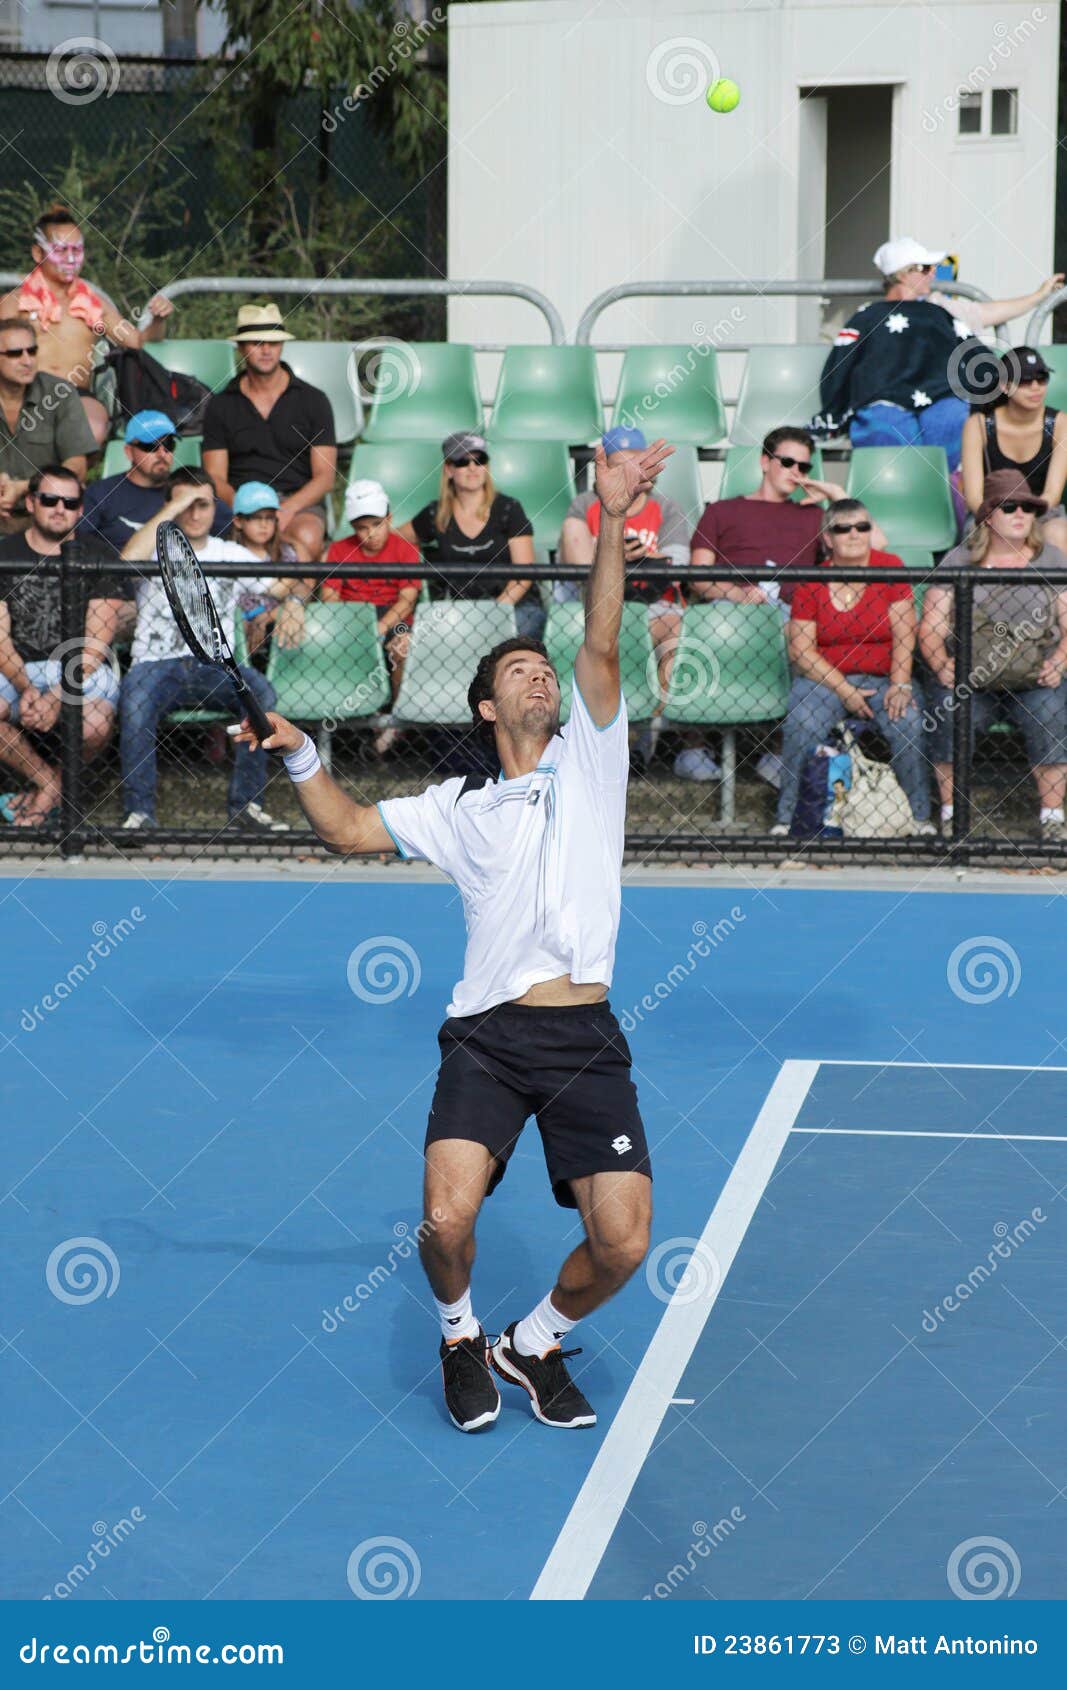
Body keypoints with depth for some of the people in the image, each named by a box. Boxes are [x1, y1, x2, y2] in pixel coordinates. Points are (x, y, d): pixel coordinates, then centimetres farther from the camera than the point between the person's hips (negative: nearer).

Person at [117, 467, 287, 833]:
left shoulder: (231, 555, 18)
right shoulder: (155, 548, 9)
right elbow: (128, 559, -16)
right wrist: (172, 509, -11)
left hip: (215, 667, 2)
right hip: (158, 665, -2)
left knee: (261, 692, -30)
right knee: (136, 694, -37)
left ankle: (245, 805, -22)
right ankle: (139, 810, -29)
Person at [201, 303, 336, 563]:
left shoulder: (313, 400, 11)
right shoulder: (221, 405, 14)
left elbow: (324, 476, 5)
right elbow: (215, 478, 8)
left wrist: (288, 509, -15)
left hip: (300, 503, 0)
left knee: (306, 539, -37)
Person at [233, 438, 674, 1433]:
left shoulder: (590, 761, 12)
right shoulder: (459, 807, 15)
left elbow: (601, 649, 0)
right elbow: (348, 831, 16)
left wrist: (611, 524, -12)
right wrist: (299, 754, 1)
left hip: (587, 1042, 0)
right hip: (487, 1035, 0)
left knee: (621, 1245, -9)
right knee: (448, 1219, -19)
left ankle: (534, 1344, 21)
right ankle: (460, 1337, 13)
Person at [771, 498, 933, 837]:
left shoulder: (890, 569, 0)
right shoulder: (812, 583, -1)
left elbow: (904, 634, -4)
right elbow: (801, 649, -6)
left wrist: (900, 685, -17)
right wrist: (844, 691, -14)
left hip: (882, 678, 0)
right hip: (824, 678, 0)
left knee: (908, 723, -28)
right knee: (801, 723, -30)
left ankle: (920, 818, -15)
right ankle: (785, 817, -20)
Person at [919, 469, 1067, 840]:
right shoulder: (958, 561, 9)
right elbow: (930, 627, 4)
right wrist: (941, 663, -14)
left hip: (1034, 680, 0)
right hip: (968, 679, 0)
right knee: (949, 712, -29)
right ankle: (951, 813, -16)